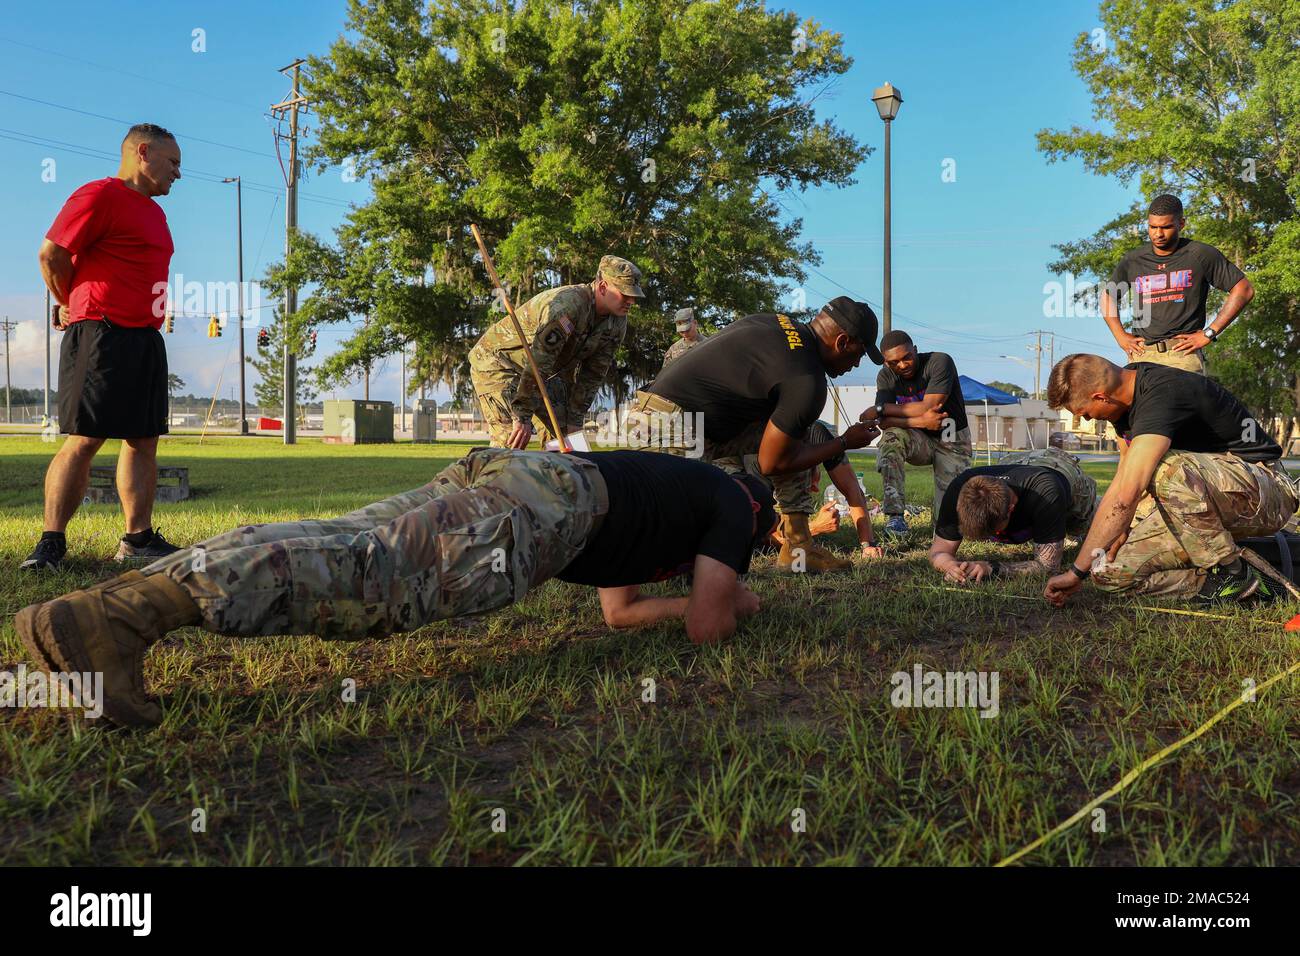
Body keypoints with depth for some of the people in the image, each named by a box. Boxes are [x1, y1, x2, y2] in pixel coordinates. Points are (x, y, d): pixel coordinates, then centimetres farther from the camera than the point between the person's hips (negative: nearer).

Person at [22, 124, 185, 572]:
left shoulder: (154, 211, 21)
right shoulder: (99, 195, -7)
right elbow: (51, 254, -9)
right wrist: (74, 307, 6)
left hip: (146, 337, 9)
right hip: (102, 334, -9)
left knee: (143, 439, 6)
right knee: (84, 439, -9)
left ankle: (138, 538, 10)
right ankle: (51, 541, -3)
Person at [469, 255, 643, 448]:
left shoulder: (617, 323, -7)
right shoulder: (566, 306, -34)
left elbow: (594, 374, -2)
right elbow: (537, 361, -36)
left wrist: (575, 420, -7)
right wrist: (523, 417, -35)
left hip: (542, 372, 8)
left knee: (564, 433, 2)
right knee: (511, 439, -21)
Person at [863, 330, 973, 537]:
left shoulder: (940, 362, -20)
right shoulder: (886, 377, -8)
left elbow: (928, 407, -30)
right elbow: (884, 422, -19)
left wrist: (880, 408, -24)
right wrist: (921, 422, -33)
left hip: (952, 444, -2)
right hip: (919, 441, 3)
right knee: (892, 437, -35)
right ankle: (895, 514, -31)